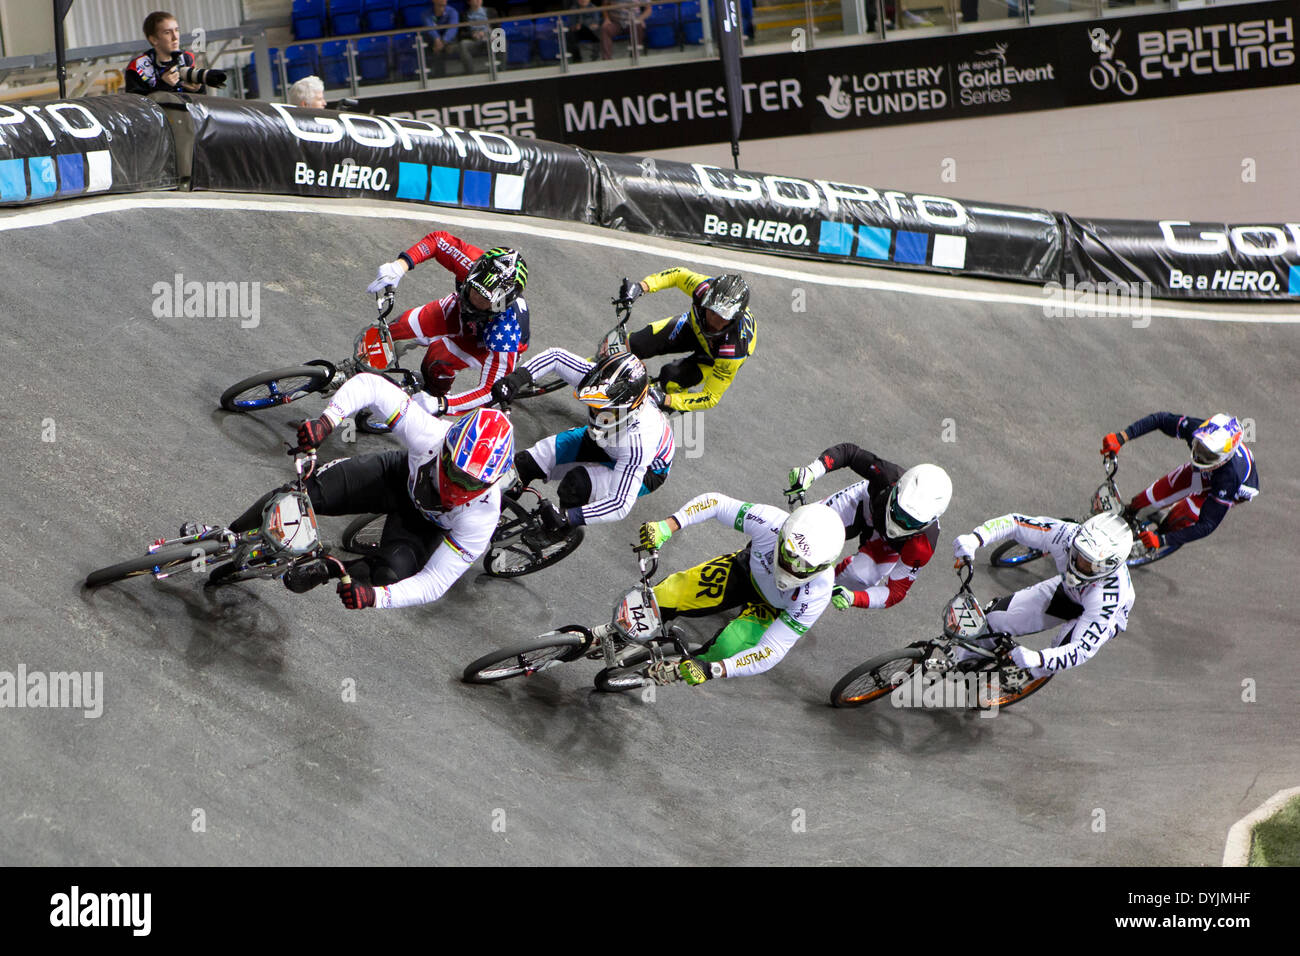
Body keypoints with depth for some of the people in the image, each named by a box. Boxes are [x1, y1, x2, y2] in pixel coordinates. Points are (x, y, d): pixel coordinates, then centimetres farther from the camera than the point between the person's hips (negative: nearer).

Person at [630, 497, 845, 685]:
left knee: (727, 650, -27)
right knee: (665, 598, -12)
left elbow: (773, 652, -37)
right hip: (747, 569, 2)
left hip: (772, 608, -2)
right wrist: (666, 526, -36)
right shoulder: (770, 522, -38)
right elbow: (715, 502, -23)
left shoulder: (817, 594, -40)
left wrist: (713, 670, -49)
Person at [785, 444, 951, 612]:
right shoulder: (890, 477, -43)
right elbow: (848, 451, -31)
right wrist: (810, 472, -47)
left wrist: (853, 598, -54)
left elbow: (896, 592, -36)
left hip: (890, 544, -1)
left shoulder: (922, 546, -44)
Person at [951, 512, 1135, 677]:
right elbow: (1014, 523, -27)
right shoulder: (1066, 535, -36)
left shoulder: (1108, 596, -45)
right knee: (996, 617, -8)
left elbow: (1084, 650, -44)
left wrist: (1037, 658, -61)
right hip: (1067, 589, 4)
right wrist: (974, 539, -45)